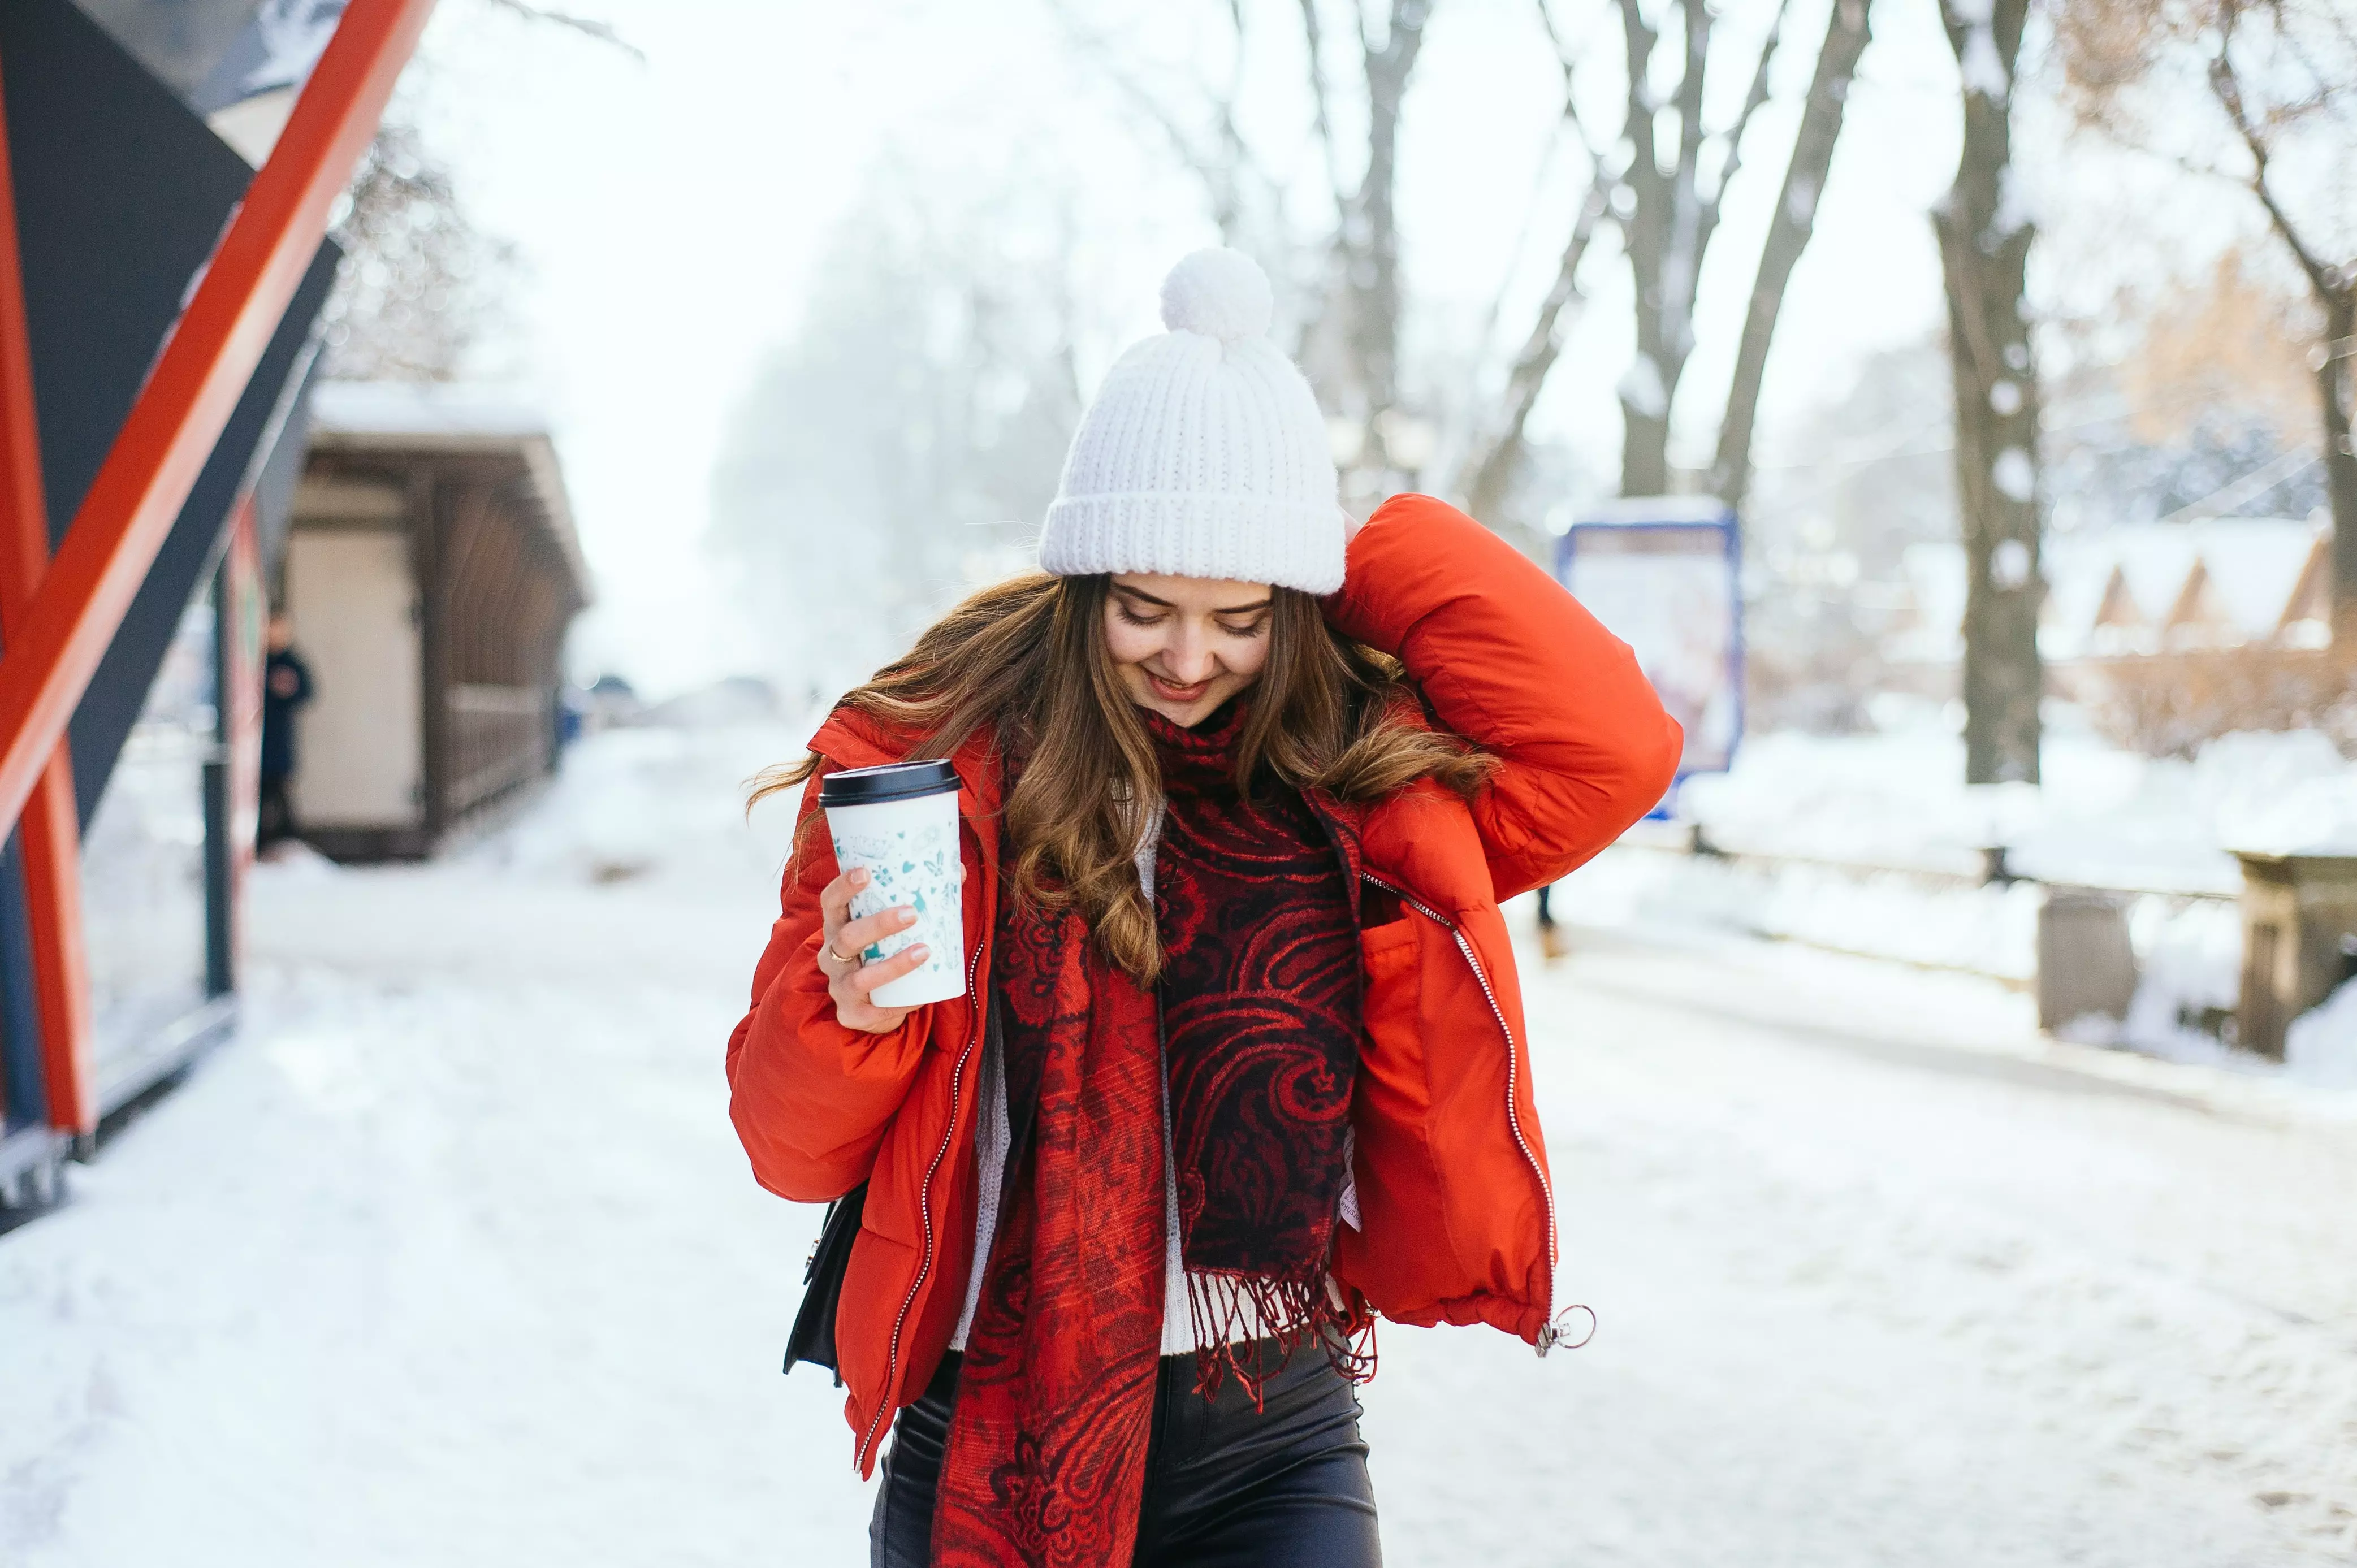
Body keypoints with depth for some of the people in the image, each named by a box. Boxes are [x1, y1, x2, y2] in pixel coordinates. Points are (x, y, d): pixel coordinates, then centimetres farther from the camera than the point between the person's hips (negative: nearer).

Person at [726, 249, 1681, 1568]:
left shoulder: (1362, 764, -1)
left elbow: (1614, 748, -15)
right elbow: (798, 1148, -1)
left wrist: (1373, 552, -10)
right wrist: (849, 1013, -24)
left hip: (1275, 1442, 1)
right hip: (993, 1443, 0)